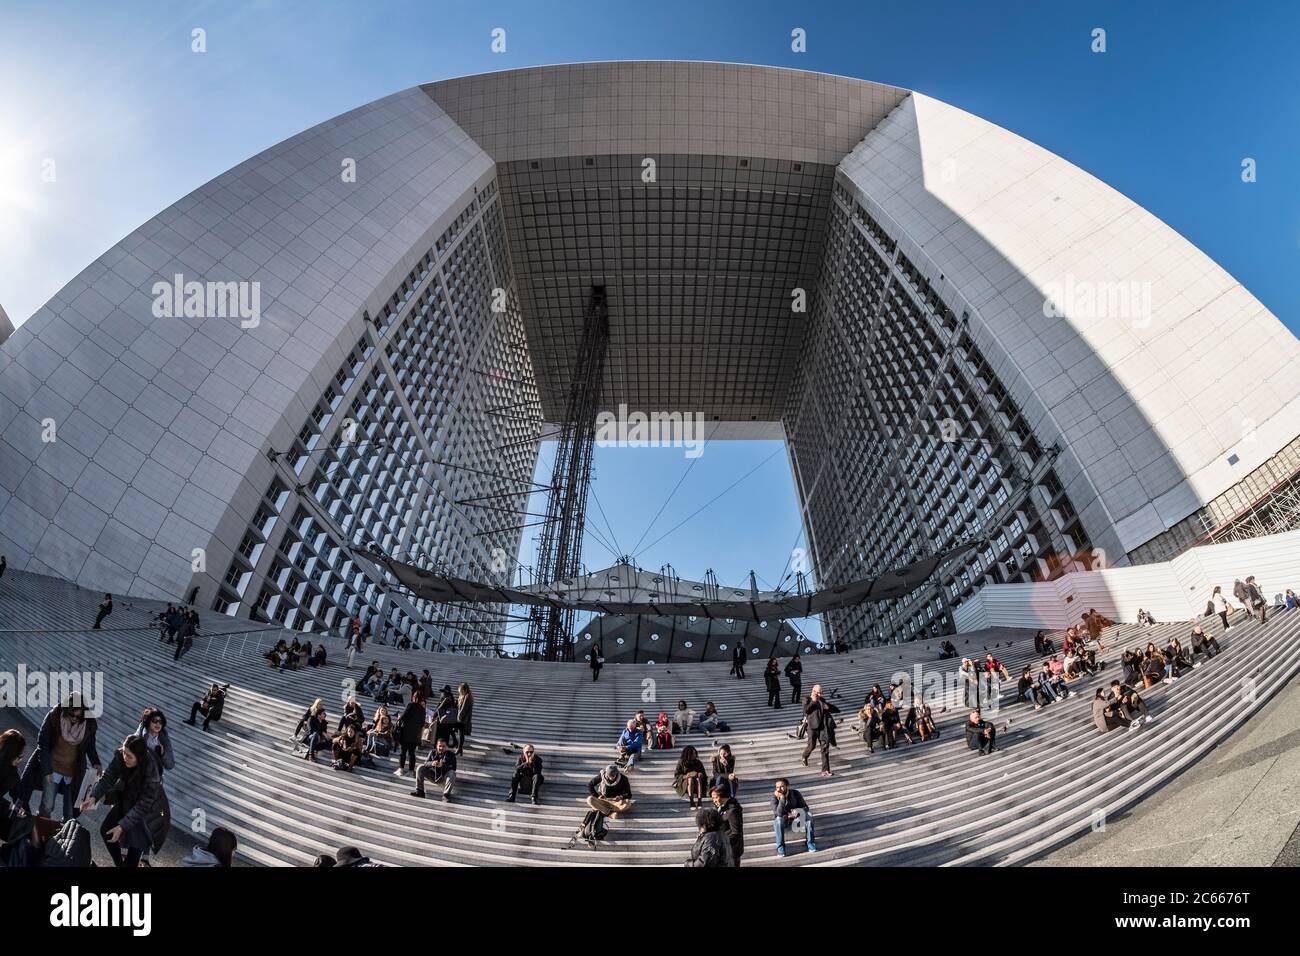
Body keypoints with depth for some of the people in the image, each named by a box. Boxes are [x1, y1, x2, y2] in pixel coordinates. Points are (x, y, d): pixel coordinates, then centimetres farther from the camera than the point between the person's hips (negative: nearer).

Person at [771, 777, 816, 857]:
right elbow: (779, 813, -35)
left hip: (795, 817, 2)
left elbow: (805, 807, -9)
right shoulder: (775, 796, -23)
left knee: (808, 815, -24)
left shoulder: (795, 793, -16)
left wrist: (796, 812, -28)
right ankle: (780, 847, -22)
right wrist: (782, 798, -42)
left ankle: (810, 842, -12)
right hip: (782, 820, -2)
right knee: (779, 819, -36)